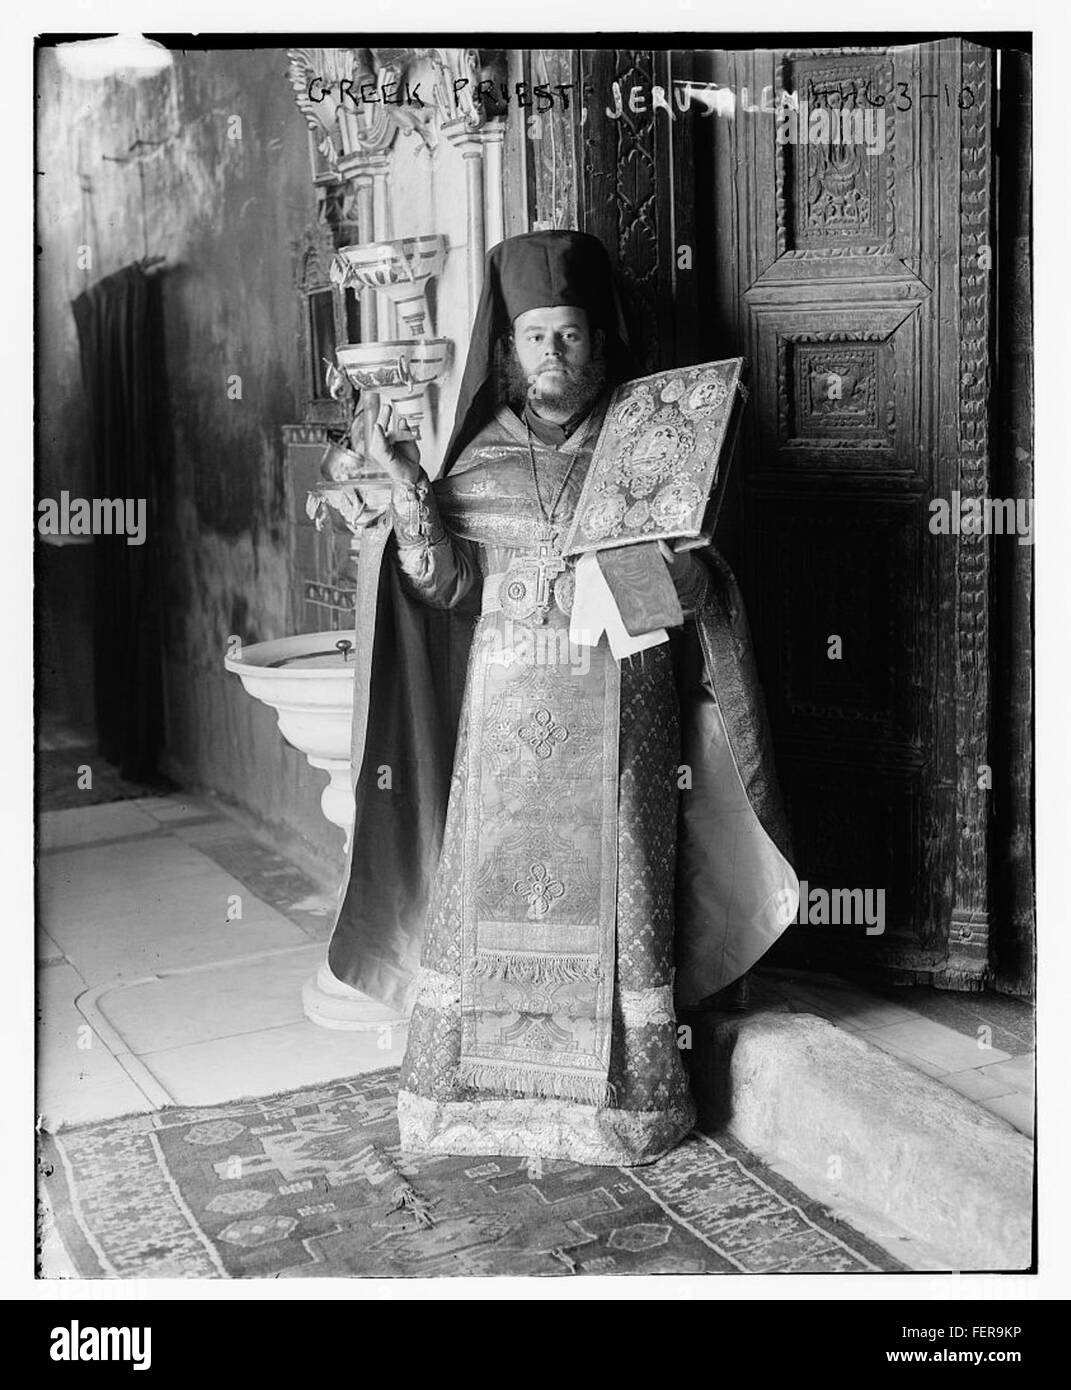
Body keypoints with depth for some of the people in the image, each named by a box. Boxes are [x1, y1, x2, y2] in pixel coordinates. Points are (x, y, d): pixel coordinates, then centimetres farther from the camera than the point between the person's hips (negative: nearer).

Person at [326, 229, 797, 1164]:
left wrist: (673, 546, -22)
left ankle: (619, 1091, 16)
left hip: (616, 708, -2)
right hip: (505, 703, 2)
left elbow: (693, 588, -2)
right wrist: (406, 489, -12)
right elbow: (447, 583, 0)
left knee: (611, 877, 1)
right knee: (488, 876, 4)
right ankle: (479, 1083, 20)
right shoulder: (480, 456, 8)